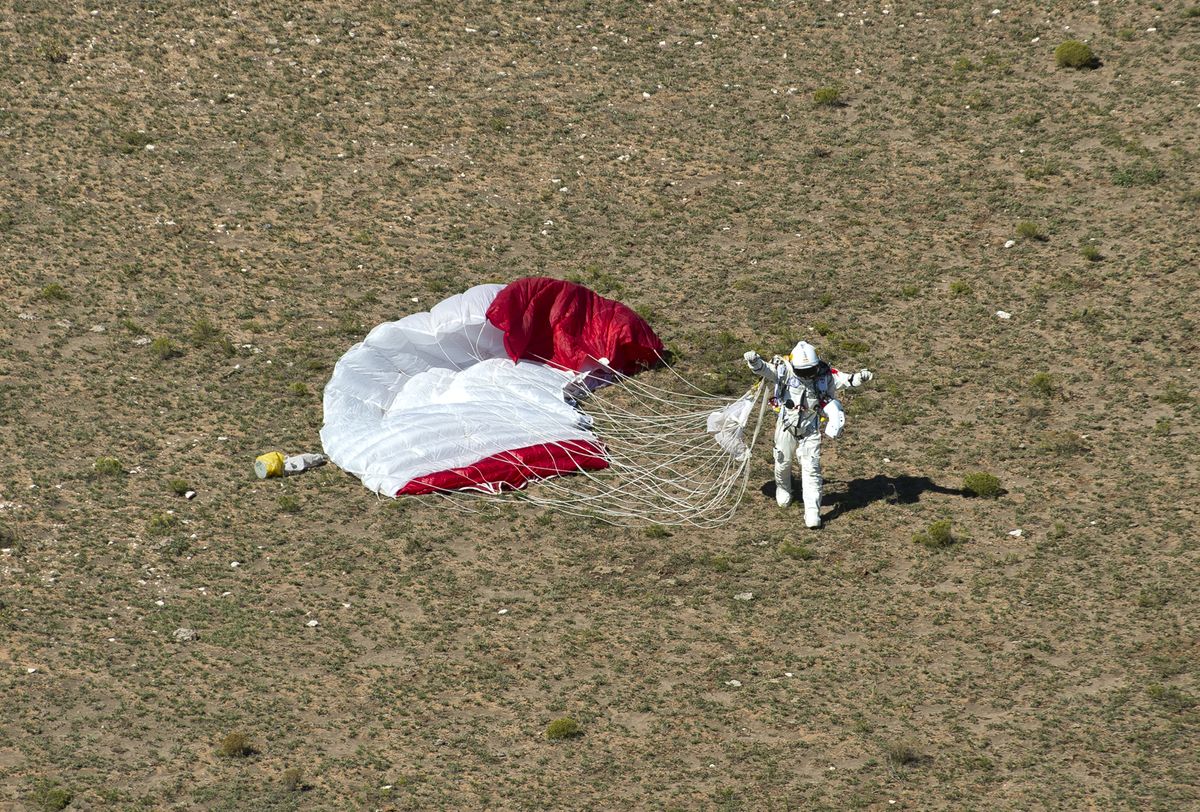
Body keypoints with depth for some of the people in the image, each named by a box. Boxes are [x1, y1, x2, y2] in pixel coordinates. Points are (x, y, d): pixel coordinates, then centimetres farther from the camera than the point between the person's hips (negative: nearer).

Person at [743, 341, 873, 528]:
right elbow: (765, 370, -28)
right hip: (787, 426, 0)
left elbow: (846, 379, -12)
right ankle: (783, 488, 49)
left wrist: (860, 377, -33)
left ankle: (812, 510, -4)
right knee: (783, 461, 17)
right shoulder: (785, 371, -17)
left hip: (811, 430, 0)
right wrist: (755, 362, -51)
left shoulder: (824, 375, -12)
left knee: (811, 468, -6)